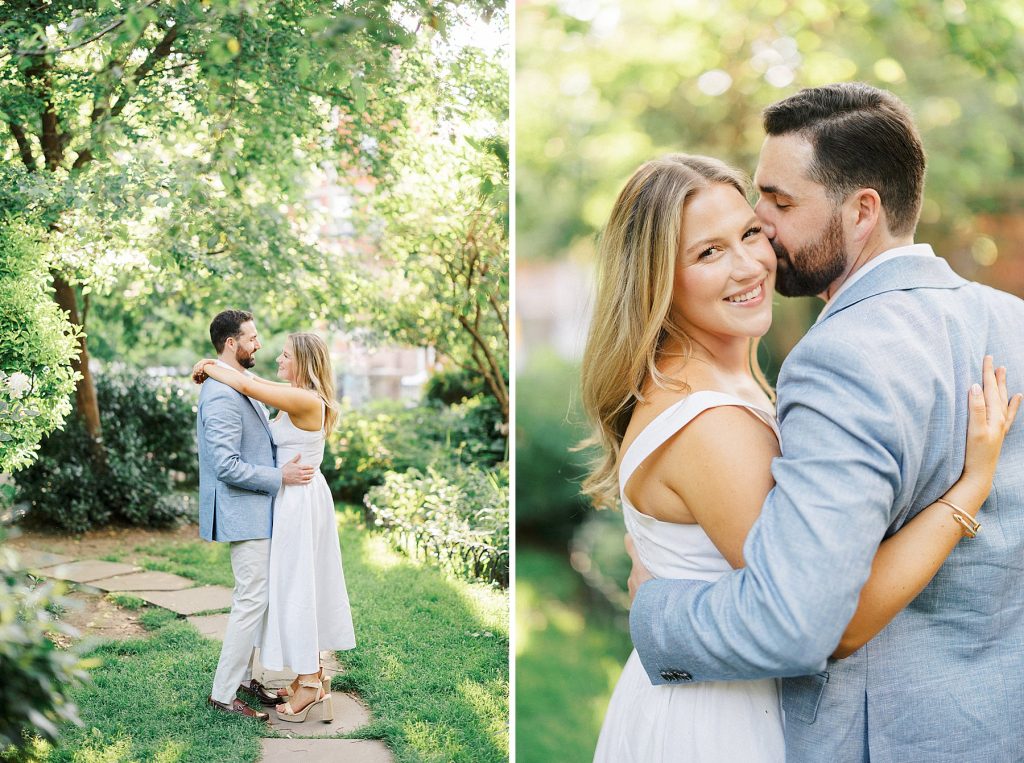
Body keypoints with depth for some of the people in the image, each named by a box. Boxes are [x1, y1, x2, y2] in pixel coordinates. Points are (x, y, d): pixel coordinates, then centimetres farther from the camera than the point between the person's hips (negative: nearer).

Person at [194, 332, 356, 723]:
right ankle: (313, 673, 23)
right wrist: (215, 367, 6)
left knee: (296, 584, -4)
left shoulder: (307, 401, -21)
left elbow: (247, 386, -21)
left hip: (300, 498, -10)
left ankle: (309, 683, 2)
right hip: (301, 496, 10)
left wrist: (210, 368, -6)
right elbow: (255, 381, 18)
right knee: (307, 582, 14)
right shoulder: (298, 394, 8)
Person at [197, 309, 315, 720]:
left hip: (257, 510, 10)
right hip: (243, 513, -10)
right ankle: (223, 694, 3)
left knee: (258, 596, 16)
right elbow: (227, 467, -25)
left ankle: (245, 675, 27)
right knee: (252, 601, -6)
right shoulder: (222, 395, -21)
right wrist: (280, 477, -20)